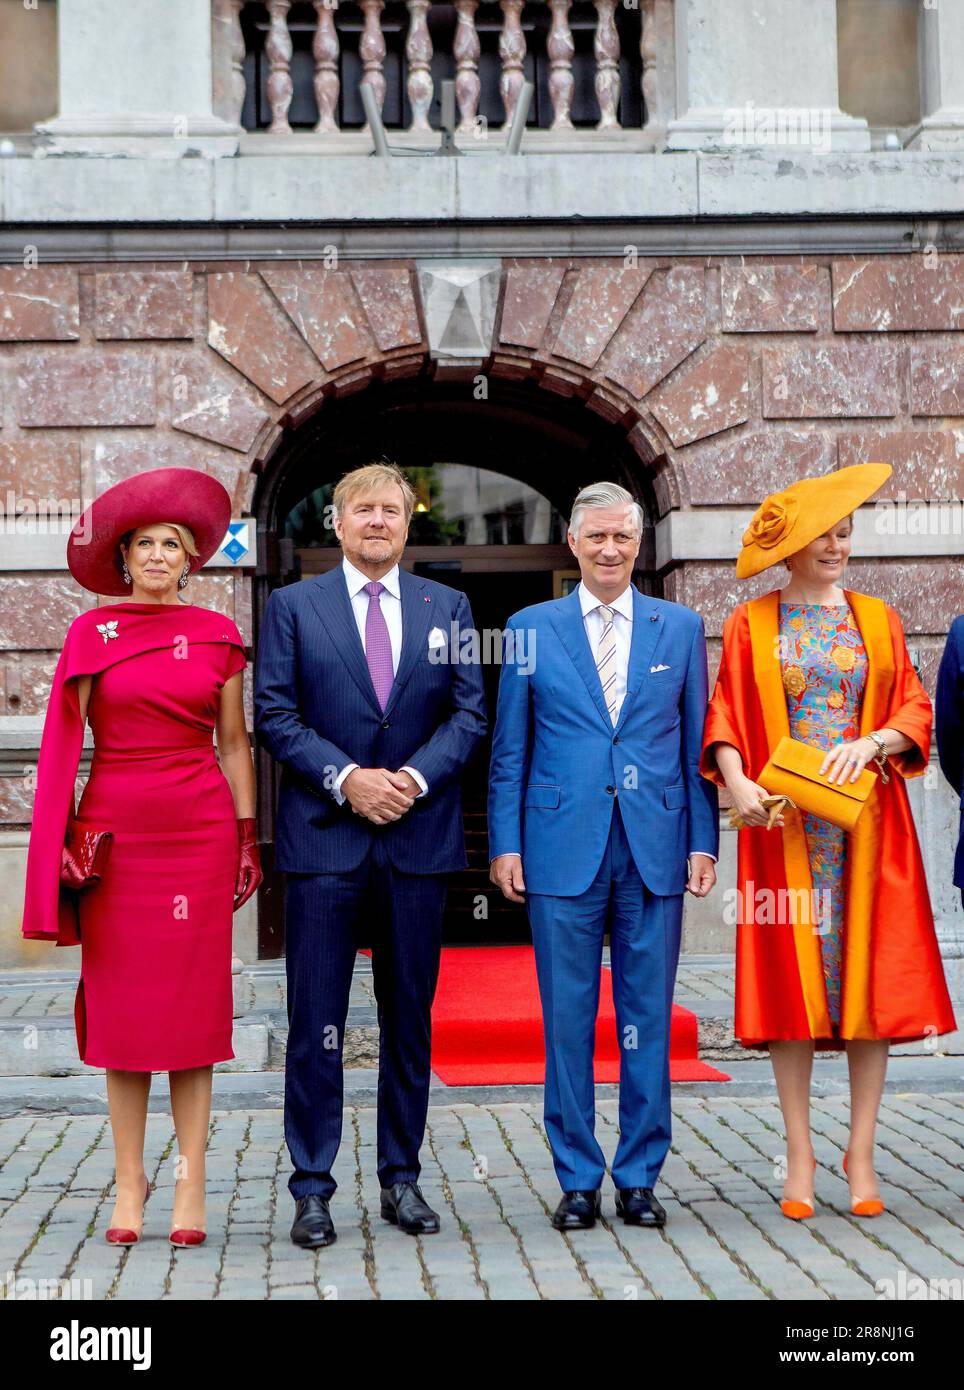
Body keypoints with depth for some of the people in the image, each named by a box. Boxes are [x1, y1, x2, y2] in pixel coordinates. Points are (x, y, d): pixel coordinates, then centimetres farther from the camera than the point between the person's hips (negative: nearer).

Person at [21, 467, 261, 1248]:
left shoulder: (218, 636, 7)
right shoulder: (92, 634, 4)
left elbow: (235, 743, 10)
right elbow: (67, 742, 4)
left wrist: (248, 834, 5)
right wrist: (62, 840, -3)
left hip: (198, 830, 0)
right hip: (115, 828, 0)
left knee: (193, 1006, 1)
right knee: (119, 1007, 2)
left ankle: (191, 1185, 6)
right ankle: (130, 1182, 11)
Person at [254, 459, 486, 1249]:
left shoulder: (448, 608, 11)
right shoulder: (293, 606, 6)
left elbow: (470, 712, 5)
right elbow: (276, 715, -1)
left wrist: (415, 777, -11)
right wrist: (346, 778, -14)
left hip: (419, 839, 2)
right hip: (323, 837, -2)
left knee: (411, 1020, 9)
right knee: (316, 1023, -1)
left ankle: (402, 1178, 19)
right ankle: (312, 1189, 7)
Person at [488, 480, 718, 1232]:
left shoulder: (682, 628, 9)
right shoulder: (530, 628, 6)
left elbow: (697, 744, 9)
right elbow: (509, 751, 7)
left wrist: (703, 841, 2)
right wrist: (505, 844, 0)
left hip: (656, 850, 1)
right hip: (563, 849, -1)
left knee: (649, 1019, 5)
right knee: (568, 1020, 3)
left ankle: (639, 1177, 16)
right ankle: (578, 1179, 14)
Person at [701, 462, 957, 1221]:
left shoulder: (878, 620, 12)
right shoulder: (750, 624, 7)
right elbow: (725, 718, 2)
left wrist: (871, 742, -14)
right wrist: (738, 785, -16)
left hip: (866, 824, 2)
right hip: (785, 826, -1)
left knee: (869, 978, -1)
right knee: (791, 983, -2)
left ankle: (862, 1154, 7)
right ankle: (800, 1155, 5)